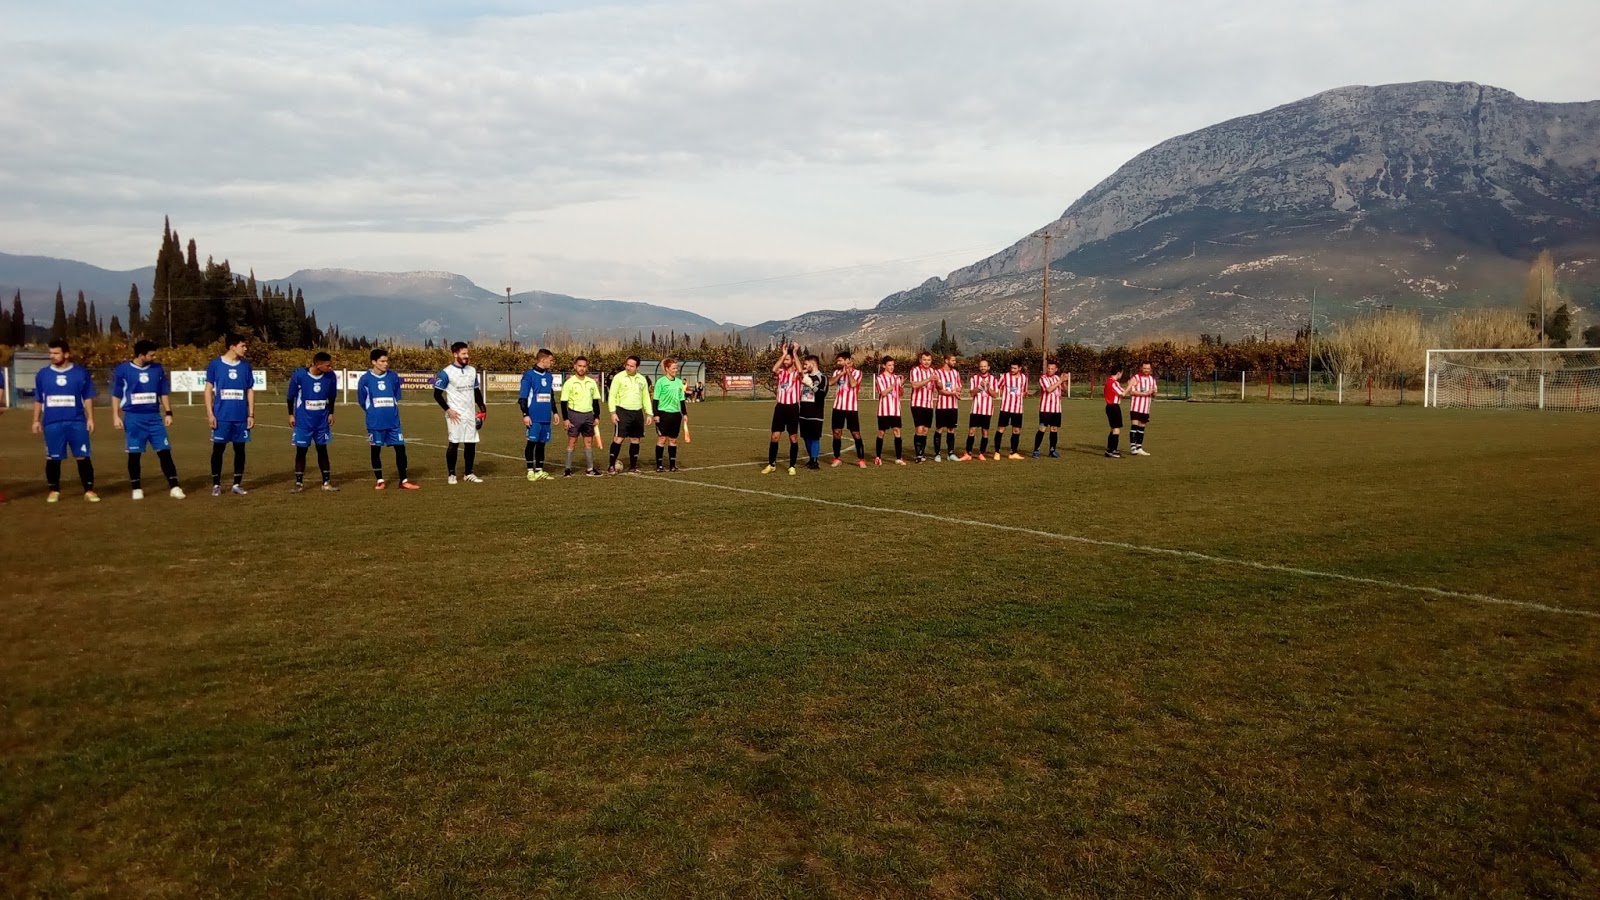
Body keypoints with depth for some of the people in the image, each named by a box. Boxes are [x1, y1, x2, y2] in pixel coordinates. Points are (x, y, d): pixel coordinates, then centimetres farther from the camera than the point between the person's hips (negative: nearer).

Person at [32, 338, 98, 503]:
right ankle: (54, 491, 17)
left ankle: (89, 490, 3)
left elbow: (88, 397, 5)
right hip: (52, 423, 2)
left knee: (83, 457, -2)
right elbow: (38, 400, 13)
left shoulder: (81, 372, 2)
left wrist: (90, 418, -1)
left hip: (77, 422, -1)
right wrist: (36, 420, 9)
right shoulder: (43, 374, 6)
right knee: (53, 458, 6)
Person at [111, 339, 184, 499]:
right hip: (133, 418, -2)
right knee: (134, 454, 5)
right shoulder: (123, 370, -3)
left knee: (164, 451, -3)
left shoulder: (157, 369, 5)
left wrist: (168, 413, 6)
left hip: (154, 417, 2)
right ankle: (137, 488, 16)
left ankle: (174, 487, -2)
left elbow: (164, 393, 11)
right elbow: (116, 395, 2)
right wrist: (116, 416, -4)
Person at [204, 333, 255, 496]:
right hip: (221, 416, -3)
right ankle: (216, 484, 13)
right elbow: (209, 390, 0)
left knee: (239, 449, 6)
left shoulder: (245, 366, 6)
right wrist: (210, 413, -7)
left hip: (241, 416, 3)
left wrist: (251, 414, 4)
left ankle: (237, 484, 15)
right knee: (218, 449, 4)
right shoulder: (215, 364, -2)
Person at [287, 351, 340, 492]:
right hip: (303, 421, -2)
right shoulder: (299, 375, -16)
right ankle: (299, 483, 12)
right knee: (301, 451, 3)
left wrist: (331, 413, 9)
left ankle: (326, 482, 15)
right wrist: (291, 414, -1)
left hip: (322, 421, 3)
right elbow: (291, 396, -3)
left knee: (322, 450, 9)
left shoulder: (331, 376, -8)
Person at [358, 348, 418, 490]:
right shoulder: (365, 379, -7)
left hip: (393, 421, 2)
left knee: (400, 448, 0)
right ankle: (380, 481, 20)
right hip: (375, 423, -2)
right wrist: (374, 413, 11)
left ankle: (404, 481, 8)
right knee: (376, 450, 7)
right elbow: (362, 401, 4)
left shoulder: (393, 377, 1)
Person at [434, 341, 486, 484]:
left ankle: (469, 473, 17)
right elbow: (437, 394, -6)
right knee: (454, 443, -4)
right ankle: (451, 474, 6)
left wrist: (482, 408, 9)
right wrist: (448, 410, -13)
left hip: (470, 414, 6)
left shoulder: (472, 370, 10)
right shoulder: (446, 372, -8)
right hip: (455, 414, -5)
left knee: (471, 443, 6)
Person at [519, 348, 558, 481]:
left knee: (542, 443, 9)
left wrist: (554, 412, 22)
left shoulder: (549, 376, 13)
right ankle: (530, 471, 6)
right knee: (532, 442, -1)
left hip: (546, 417, 6)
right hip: (534, 417, -6)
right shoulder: (529, 375, -7)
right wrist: (525, 414, -12)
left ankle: (539, 471, 15)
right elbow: (522, 397, -8)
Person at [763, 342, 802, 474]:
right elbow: (773, 369, -16)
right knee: (775, 436, 2)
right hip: (780, 407, 3)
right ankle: (771, 464, 11)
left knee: (793, 438, 3)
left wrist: (795, 353, -17)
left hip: (793, 407, -3)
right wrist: (783, 354, -11)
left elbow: (800, 370, -26)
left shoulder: (797, 374, -1)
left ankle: (792, 466, 10)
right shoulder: (780, 372, 7)